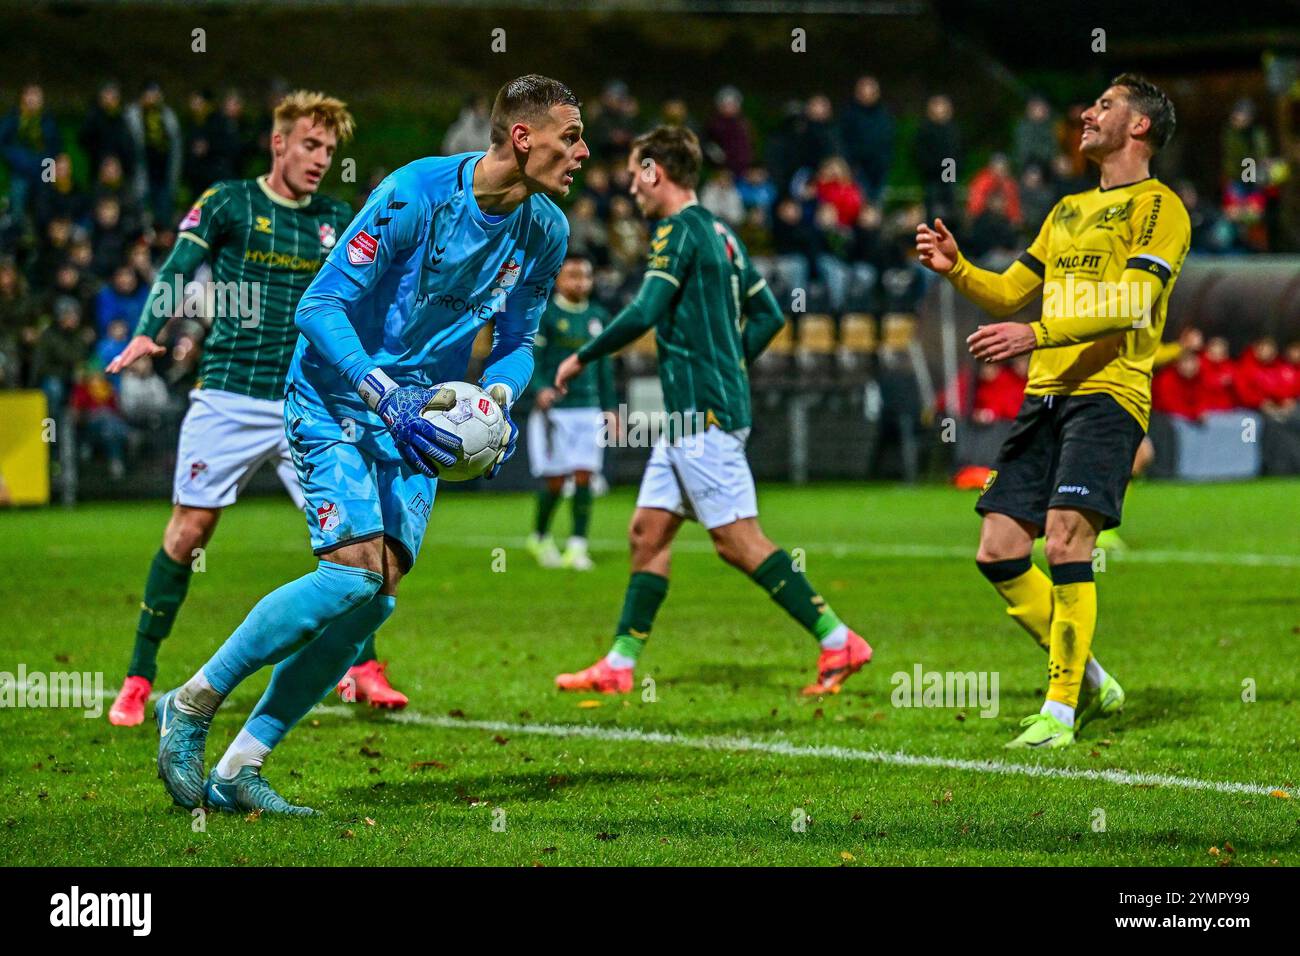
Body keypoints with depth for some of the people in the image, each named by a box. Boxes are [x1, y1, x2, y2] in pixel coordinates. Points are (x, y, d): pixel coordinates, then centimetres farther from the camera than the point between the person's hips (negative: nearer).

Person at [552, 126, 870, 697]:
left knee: (738, 541, -11)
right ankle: (618, 666, 12)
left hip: (702, 413, -10)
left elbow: (644, 313, -20)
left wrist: (582, 359, -10)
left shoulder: (679, 230, -11)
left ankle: (838, 642, -11)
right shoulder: (718, 233, 18)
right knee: (648, 533, 10)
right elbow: (768, 313, 21)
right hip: (691, 415, 10)